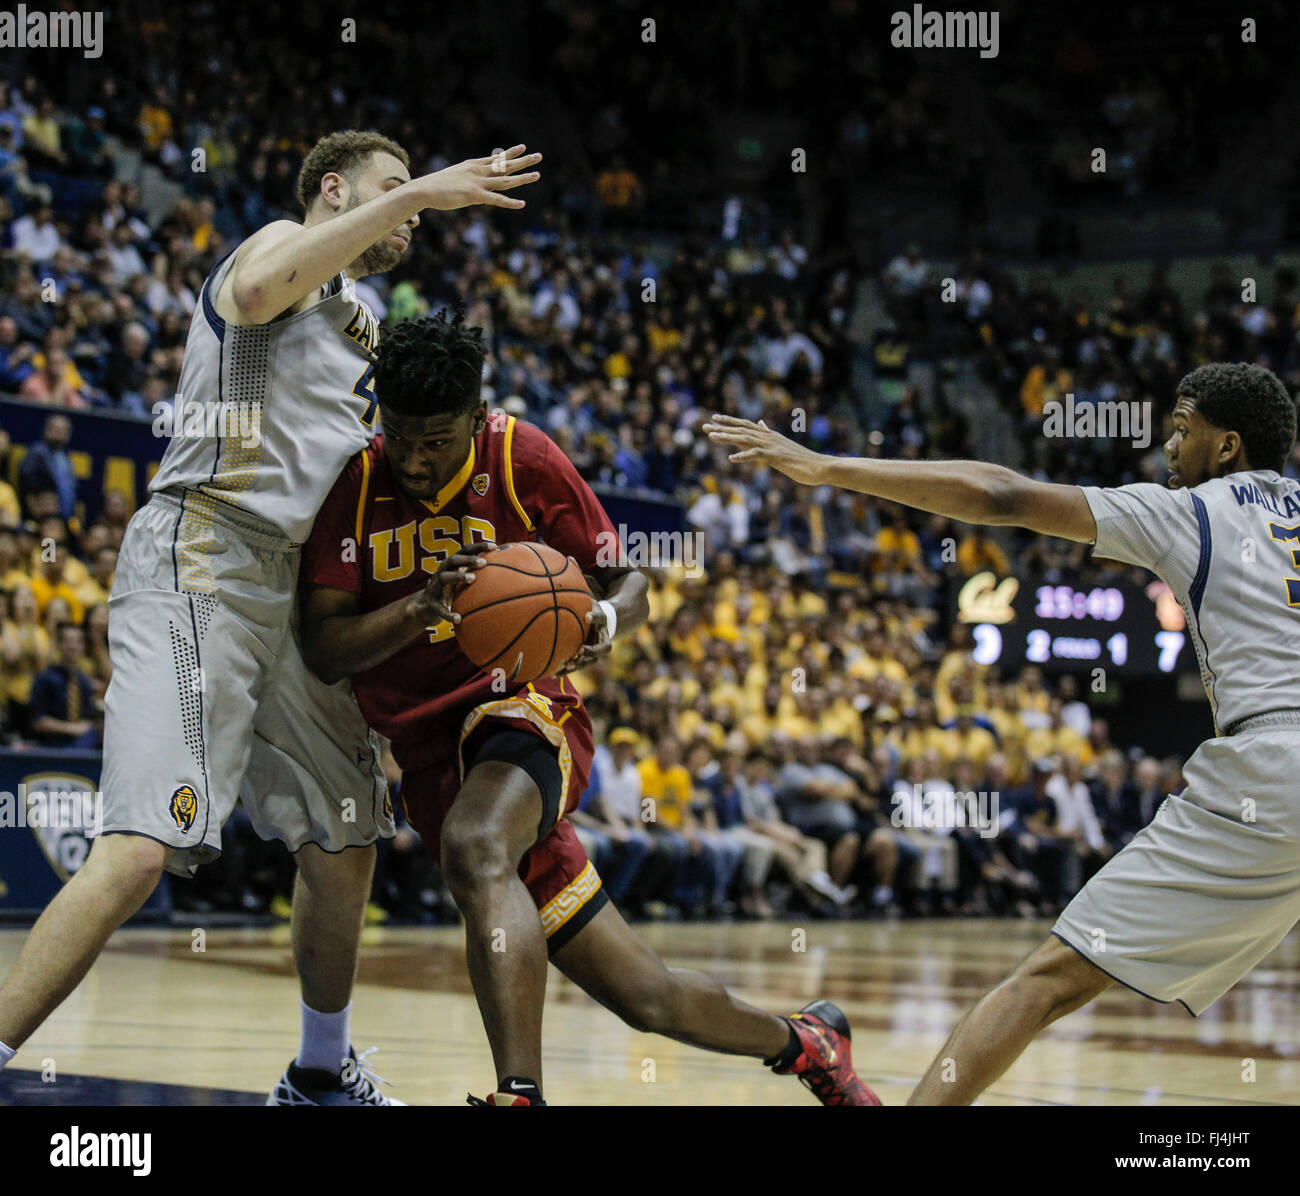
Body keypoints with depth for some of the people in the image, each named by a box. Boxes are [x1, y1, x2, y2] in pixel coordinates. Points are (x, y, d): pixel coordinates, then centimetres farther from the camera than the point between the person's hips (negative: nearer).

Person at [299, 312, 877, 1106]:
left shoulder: (525, 459, -7)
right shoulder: (357, 487, -3)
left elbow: (630, 586, 1)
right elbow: (323, 650, -9)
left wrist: (604, 619, -23)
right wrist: (420, 607, -28)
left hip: (522, 707, -3)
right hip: (429, 752, 3)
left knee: (474, 848, -41)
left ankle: (522, 1093, -45)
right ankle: (804, 1042, 30)